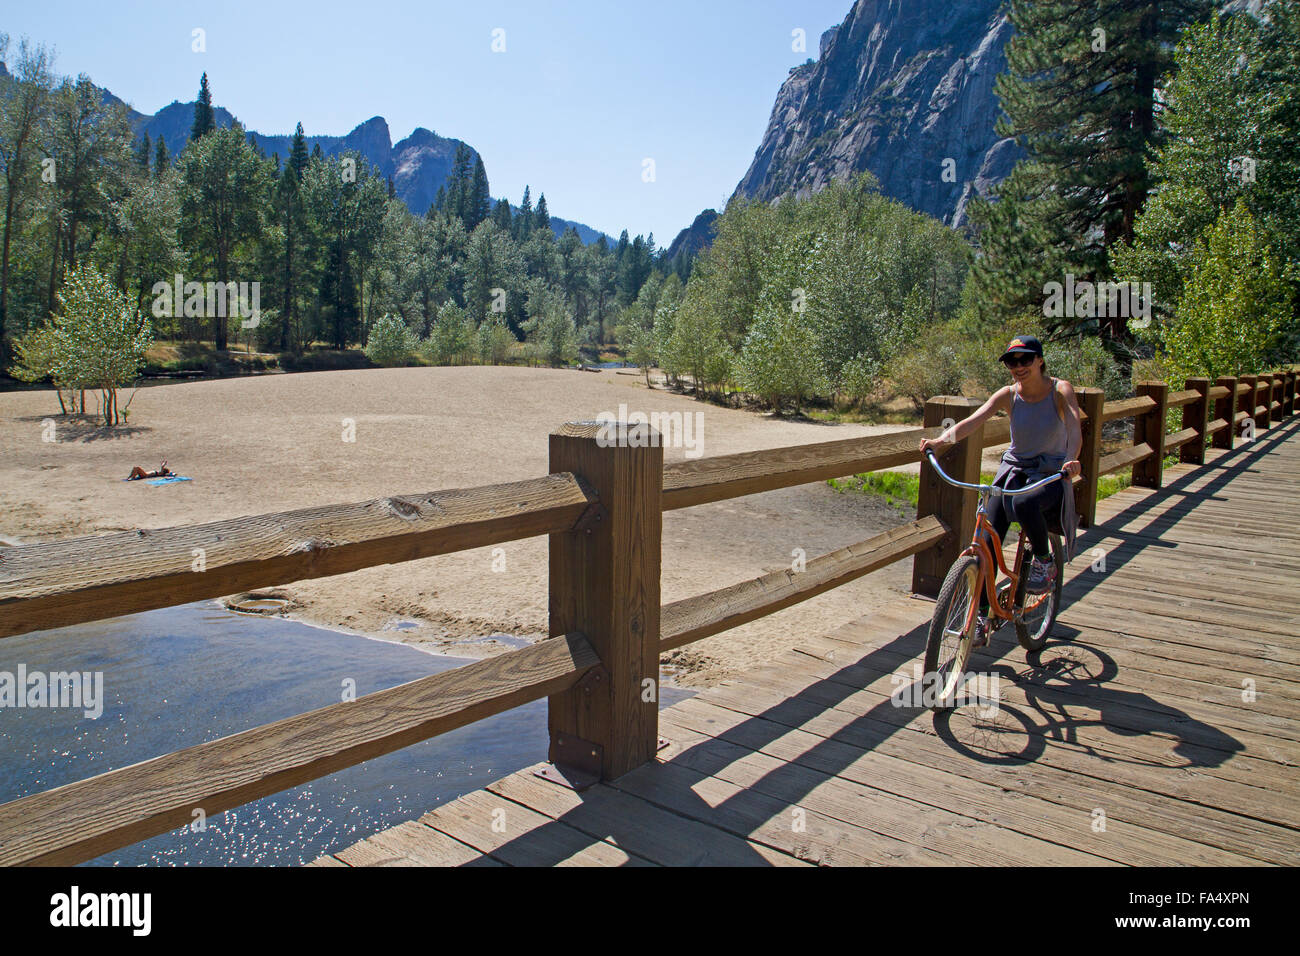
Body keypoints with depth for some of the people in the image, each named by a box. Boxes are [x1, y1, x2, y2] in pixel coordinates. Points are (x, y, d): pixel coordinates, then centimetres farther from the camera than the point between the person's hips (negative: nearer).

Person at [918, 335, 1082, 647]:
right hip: (1013, 471, 3)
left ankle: (1044, 561, -8)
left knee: (1025, 504, -37)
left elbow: (1074, 428, -27)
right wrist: (941, 440, -39)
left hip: (1051, 476, -3)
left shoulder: (1060, 390, -10)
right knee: (987, 538, -13)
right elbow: (972, 421, -20)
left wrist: (1071, 459, -48)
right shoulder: (1008, 395, -5)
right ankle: (982, 616, -2)